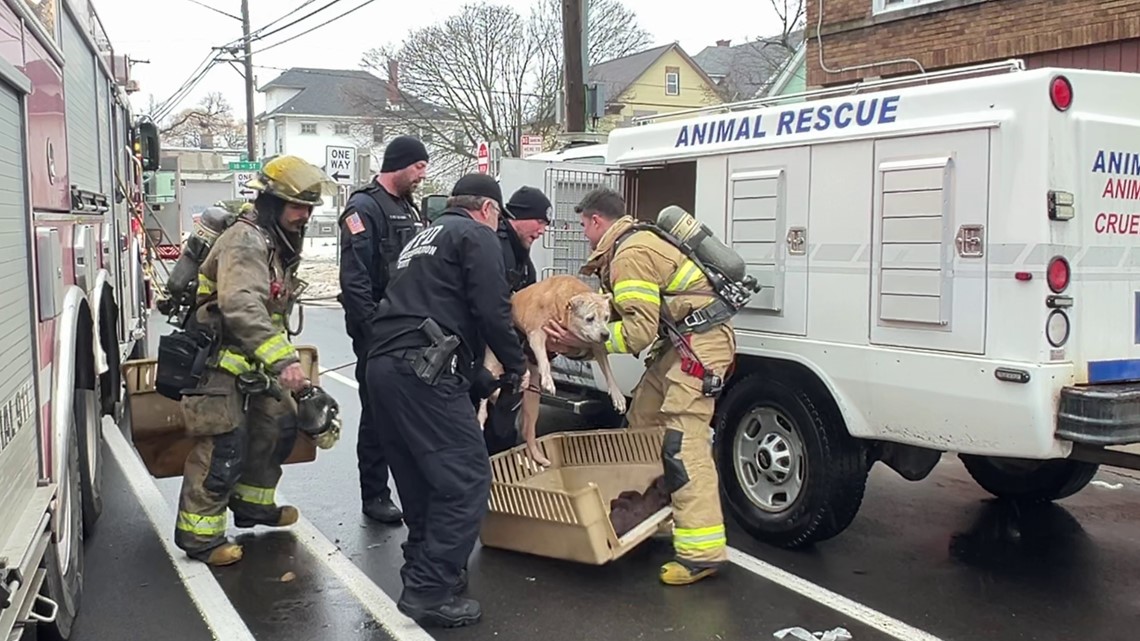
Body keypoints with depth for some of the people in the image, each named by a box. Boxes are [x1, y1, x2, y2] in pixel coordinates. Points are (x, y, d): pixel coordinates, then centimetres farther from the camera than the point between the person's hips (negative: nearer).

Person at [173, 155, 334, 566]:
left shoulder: (278, 243, 11)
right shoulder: (245, 241, -22)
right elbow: (243, 308, -39)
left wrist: (280, 357, 24)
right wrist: (283, 360, -47)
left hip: (249, 362, 10)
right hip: (217, 360, -10)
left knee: (279, 424, 14)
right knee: (225, 447, -8)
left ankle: (252, 504, 30)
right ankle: (199, 534, 4)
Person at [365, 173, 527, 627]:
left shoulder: (423, 238, 31)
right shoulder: (476, 235, 5)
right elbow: (492, 310, -9)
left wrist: (480, 380, 30)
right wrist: (516, 367, 7)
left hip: (383, 365, 9)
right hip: (423, 370, -9)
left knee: (422, 478, 18)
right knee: (467, 479, -7)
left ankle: (424, 569, 25)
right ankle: (431, 591, -6)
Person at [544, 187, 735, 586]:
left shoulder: (631, 256, -16)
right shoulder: (633, 244, 17)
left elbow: (640, 330, -21)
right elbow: (636, 311, 14)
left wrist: (583, 340, -19)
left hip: (700, 342, -11)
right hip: (680, 343, 11)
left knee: (682, 440, -17)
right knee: (642, 425, 13)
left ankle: (702, 551, -18)